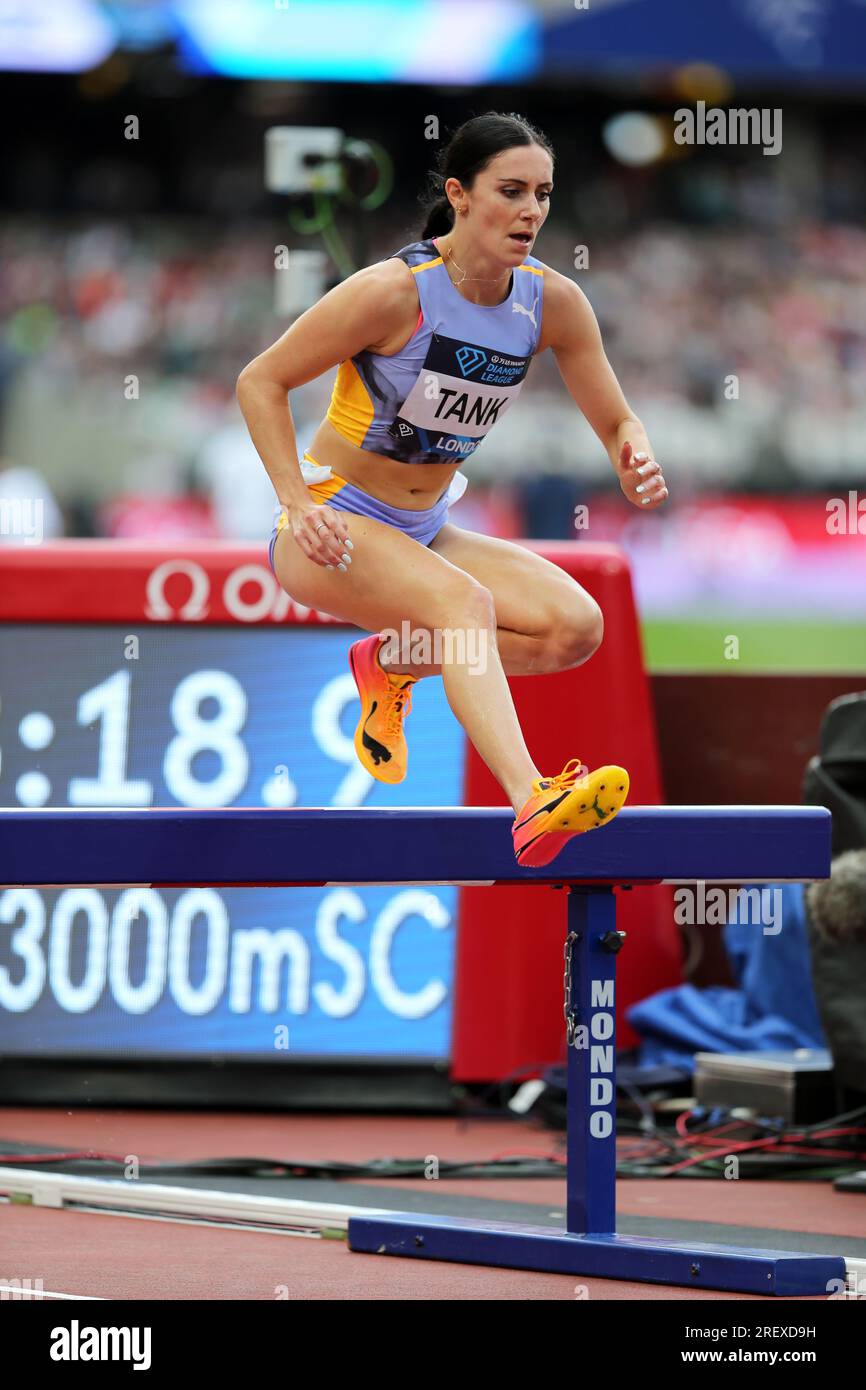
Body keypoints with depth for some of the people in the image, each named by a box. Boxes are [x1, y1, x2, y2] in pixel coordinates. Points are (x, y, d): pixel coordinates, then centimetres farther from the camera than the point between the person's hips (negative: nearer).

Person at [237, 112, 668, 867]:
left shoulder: (553, 302, -5)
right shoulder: (395, 291, -20)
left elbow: (617, 421, 5)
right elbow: (259, 382, -12)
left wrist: (636, 464, -19)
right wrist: (299, 504, -22)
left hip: (423, 533, 6)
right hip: (332, 528, -6)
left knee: (576, 626, -15)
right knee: (463, 601, -35)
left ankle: (396, 662, 7)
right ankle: (531, 805, -54)